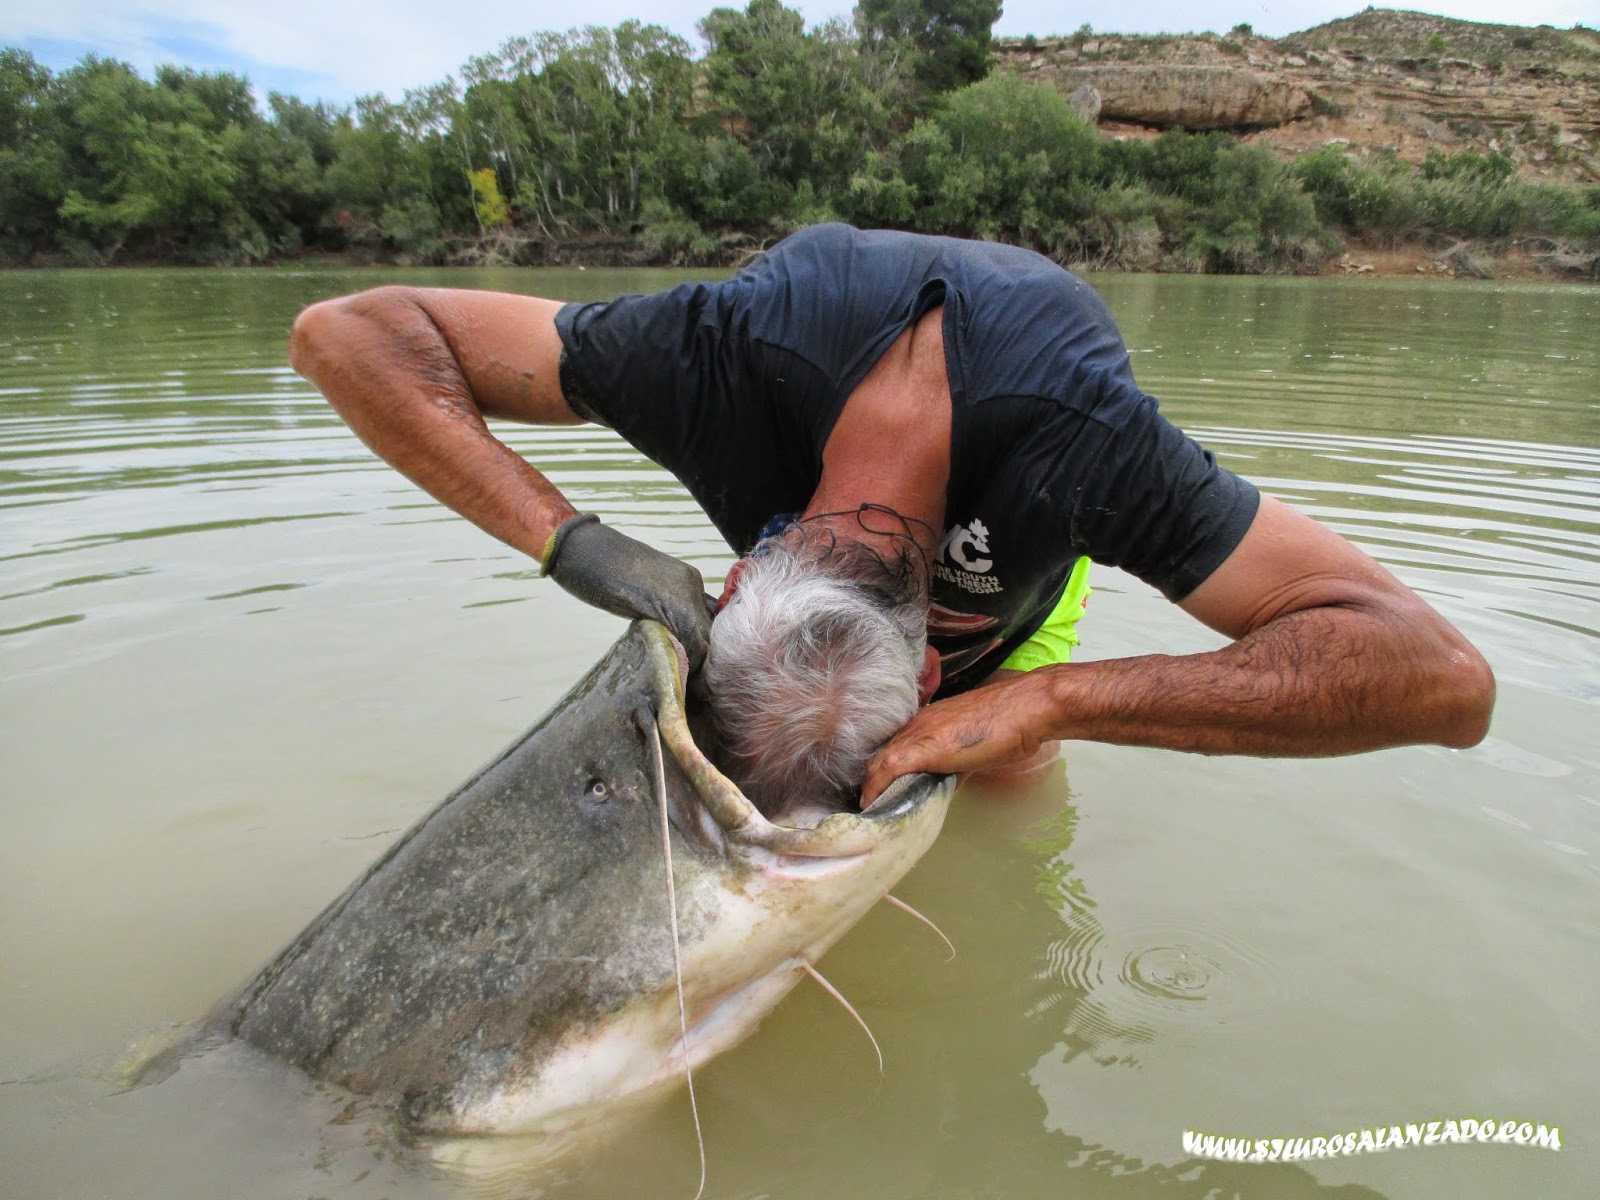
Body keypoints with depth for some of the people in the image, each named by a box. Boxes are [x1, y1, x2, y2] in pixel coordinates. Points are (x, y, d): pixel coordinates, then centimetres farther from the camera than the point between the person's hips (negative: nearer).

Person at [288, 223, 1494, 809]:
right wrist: (571, 538, -54)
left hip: (1009, 536, -1)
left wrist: (1040, 702, -58)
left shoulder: (1081, 435, -49)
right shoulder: (726, 353, -46)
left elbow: (1443, 673, -48)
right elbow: (344, 331, -38)